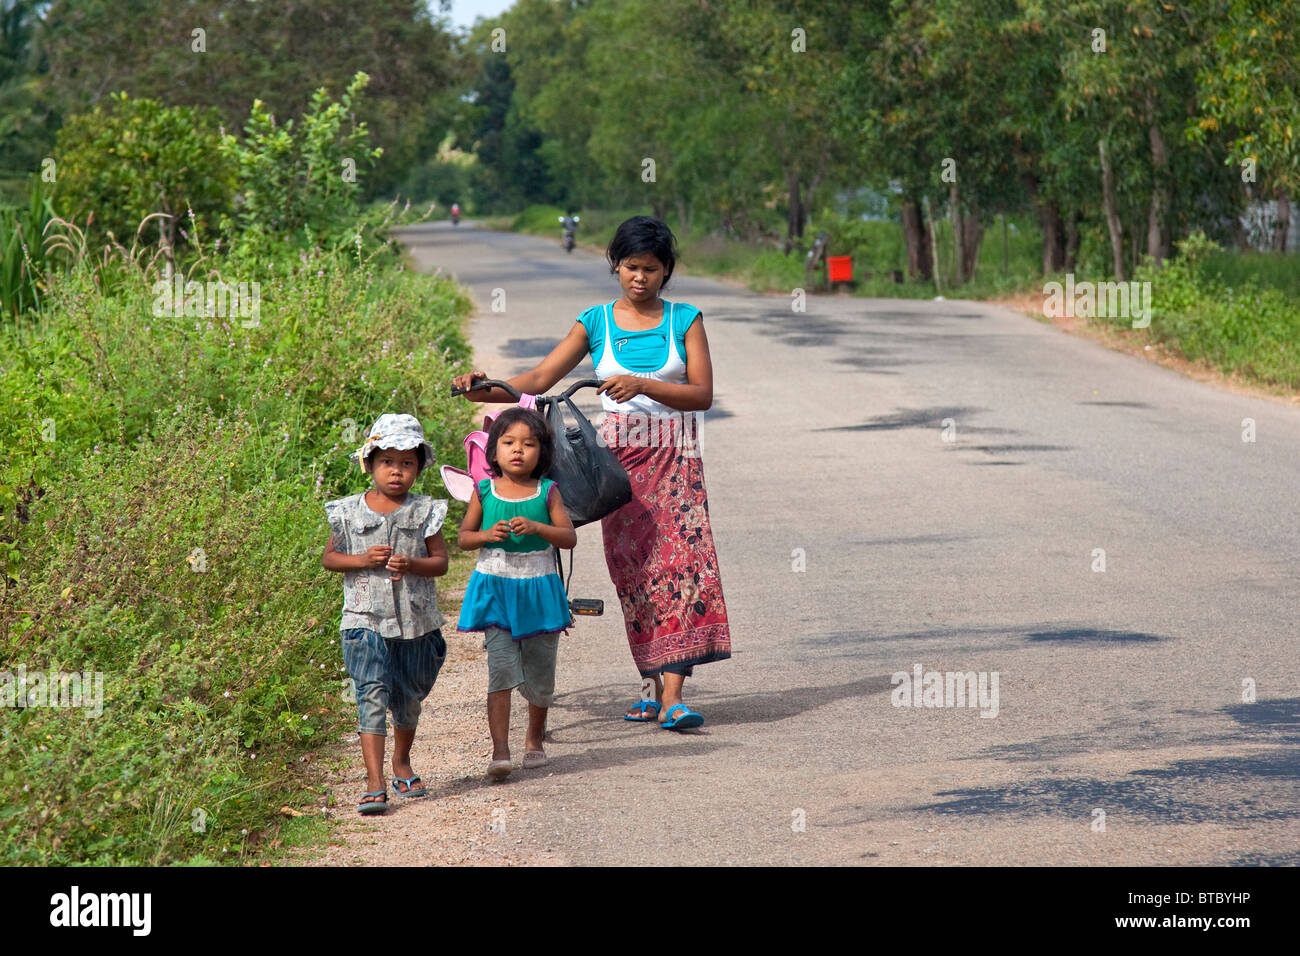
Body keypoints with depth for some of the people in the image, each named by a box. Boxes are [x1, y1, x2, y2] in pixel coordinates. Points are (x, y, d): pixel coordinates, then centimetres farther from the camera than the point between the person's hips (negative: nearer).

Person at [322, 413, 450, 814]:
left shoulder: (424, 512, 0)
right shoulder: (348, 512, 0)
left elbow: (440, 561, 0)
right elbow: (329, 557, 7)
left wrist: (411, 564, -20)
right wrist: (362, 560, -11)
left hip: (415, 622, 2)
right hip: (366, 621, -2)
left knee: (408, 698, 16)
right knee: (372, 694, -13)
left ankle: (402, 763, 40)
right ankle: (374, 784, -15)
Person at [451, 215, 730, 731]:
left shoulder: (684, 320, 3)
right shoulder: (596, 322, 6)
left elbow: (703, 393, -5)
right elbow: (540, 378, 0)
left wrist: (642, 385, -19)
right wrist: (486, 389, -17)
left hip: (674, 457, -2)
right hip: (619, 456, 2)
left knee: (680, 560, -13)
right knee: (632, 569, 1)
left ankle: (671, 697, -18)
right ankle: (657, 686, 11)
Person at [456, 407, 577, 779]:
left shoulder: (547, 492, 1)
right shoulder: (484, 492, 2)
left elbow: (569, 537, -4)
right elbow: (463, 537, 7)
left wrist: (536, 527, -20)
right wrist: (488, 535, -13)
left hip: (538, 589, 1)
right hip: (495, 588, -1)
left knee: (539, 671, 10)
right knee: (501, 667, -13)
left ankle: (534, 738, 35)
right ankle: (500, 750, -15)